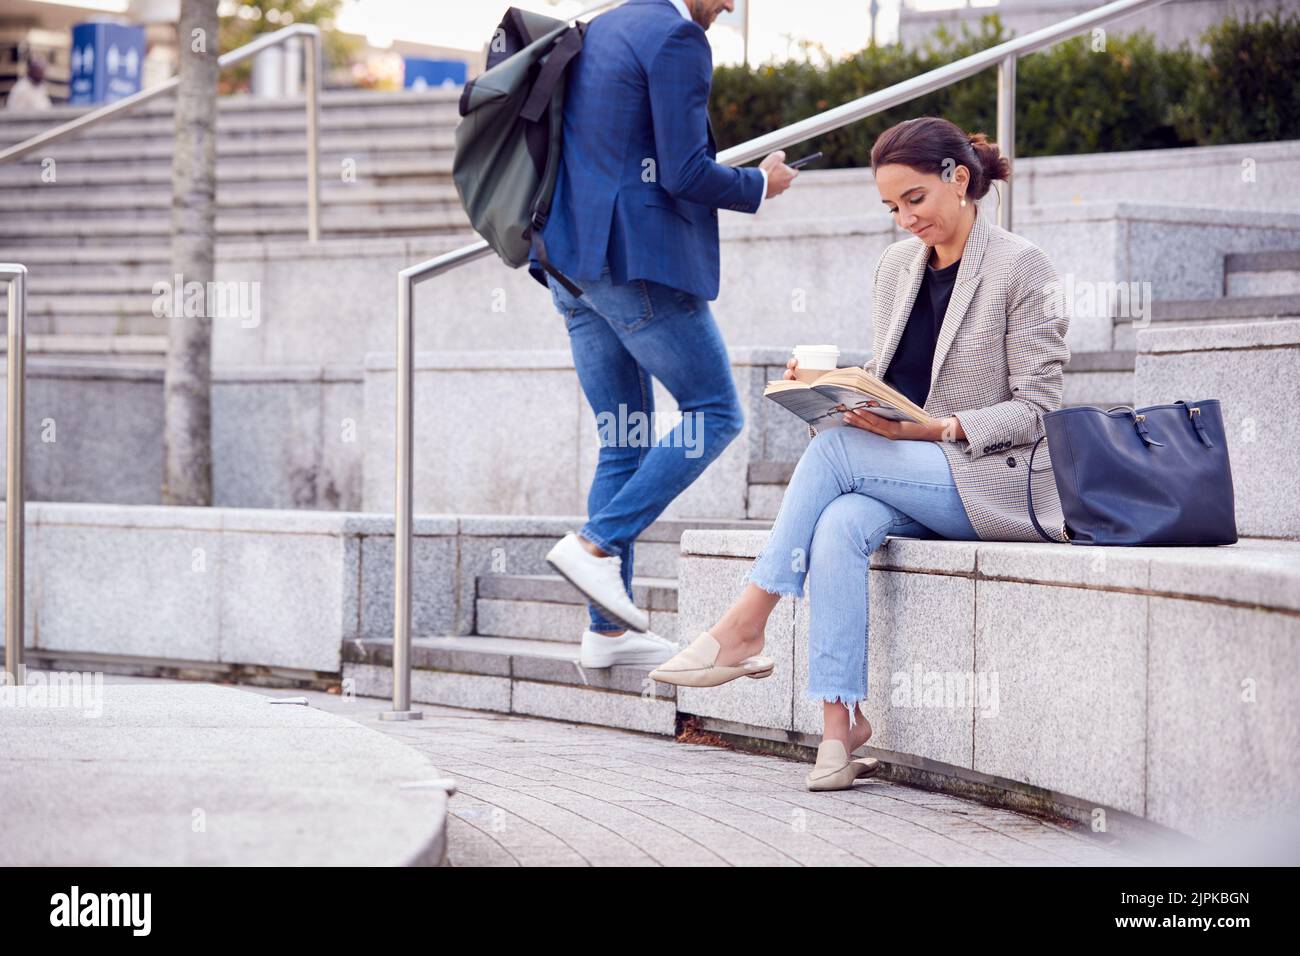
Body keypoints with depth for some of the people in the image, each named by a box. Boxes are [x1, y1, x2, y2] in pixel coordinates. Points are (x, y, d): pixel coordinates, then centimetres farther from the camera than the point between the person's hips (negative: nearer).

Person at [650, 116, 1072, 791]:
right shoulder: (896, 267, 15)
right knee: (839, 527, -30)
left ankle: (743, 629, -22)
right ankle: (839, 726, -33)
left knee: (834, 449, -27)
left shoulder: (1021, 267, -5)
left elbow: (1035, 408, -9)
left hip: (992, 482, -5)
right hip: (906, 481, 5)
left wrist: (932, 428, -21)